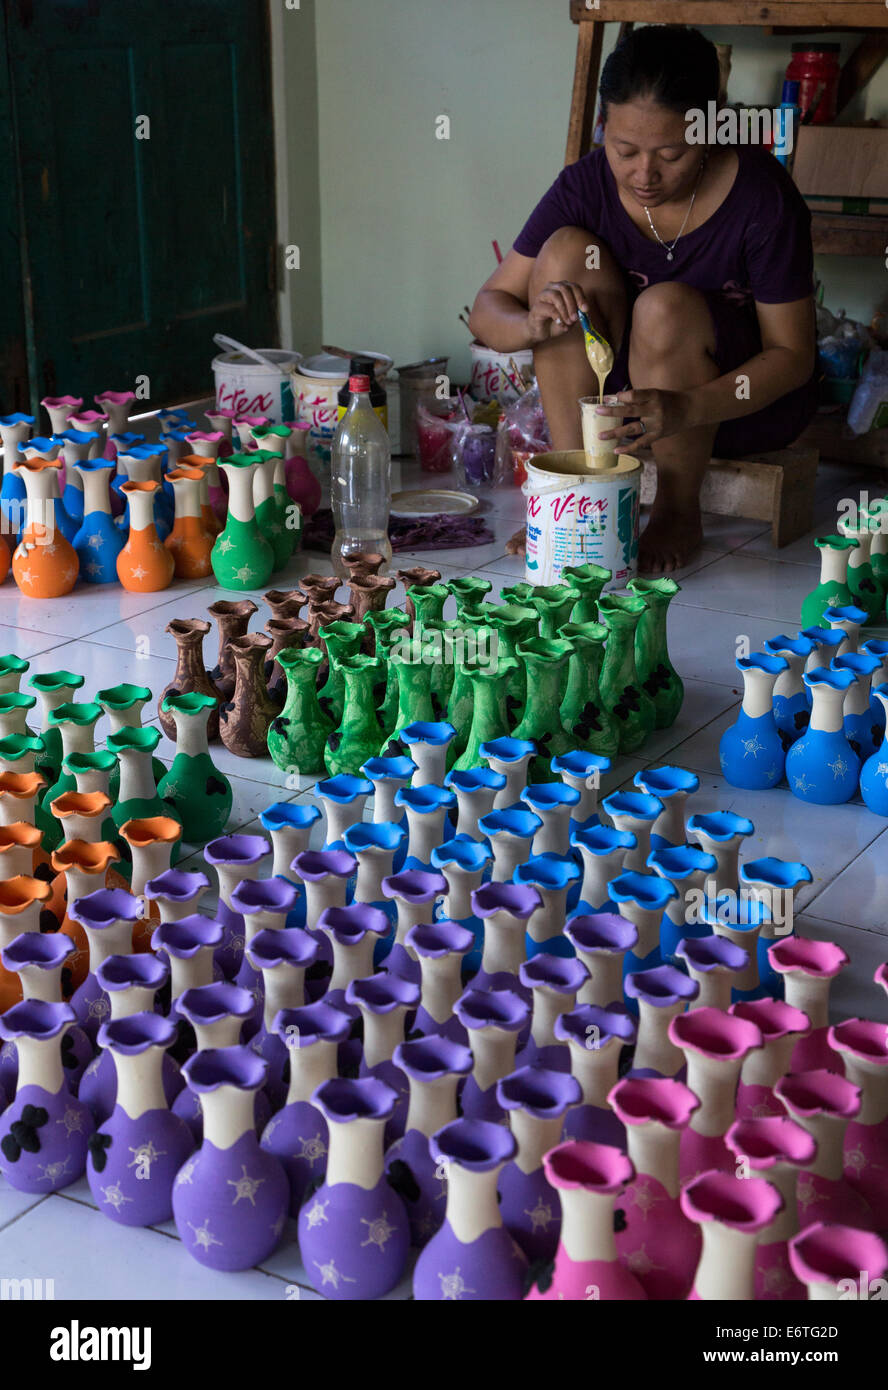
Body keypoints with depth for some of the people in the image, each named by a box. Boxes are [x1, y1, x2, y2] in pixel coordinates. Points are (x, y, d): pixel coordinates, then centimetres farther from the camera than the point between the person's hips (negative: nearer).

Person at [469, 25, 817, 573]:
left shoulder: (761, 194, -23)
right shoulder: (586, 186, -13)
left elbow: (794, 354, -20)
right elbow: (487, 310, -9)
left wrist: (685, 408, -38)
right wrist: (531, 325, -36)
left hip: (746, 399, -4)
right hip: (632, 394, 4)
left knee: (667, 308, -33)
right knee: (566, 251, -20)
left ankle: (680, 515, -12)